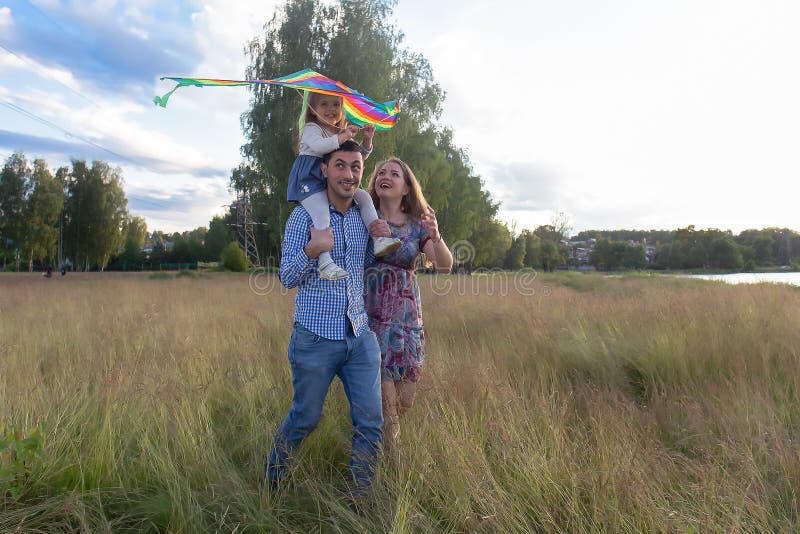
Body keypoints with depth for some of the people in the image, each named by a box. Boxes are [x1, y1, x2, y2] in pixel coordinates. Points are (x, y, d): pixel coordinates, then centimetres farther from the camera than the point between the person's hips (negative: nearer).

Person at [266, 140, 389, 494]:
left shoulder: (365, 215, 8)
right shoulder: (304, 215, -6)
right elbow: (287, 278, -7)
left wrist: (380, 239, -2)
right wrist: (312, 250, -27)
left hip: (360, 336, 4)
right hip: (315, 338, -4)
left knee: (370, 422, 5)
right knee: (305, 418, 12)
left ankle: (362, 495, 26)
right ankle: (272, 479, 41)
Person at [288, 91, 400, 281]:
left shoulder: (342, 133, 20)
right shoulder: (311, 129, -3)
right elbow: (318, 146, -25)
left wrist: (367, 140, 6)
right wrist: (342, 137, -29)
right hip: (311, 183, -7)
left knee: (364, 197, -5)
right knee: (321, 216, -28)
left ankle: (379, 240, -10)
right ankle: (325, 263, -35)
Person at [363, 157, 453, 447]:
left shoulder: (418, 226, 7)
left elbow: (445, 266, -5)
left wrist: (436, 236, -23)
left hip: (408, 316, 3)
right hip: (371, 314, -3)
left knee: (405, 400, 10)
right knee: (386, 403, -3)